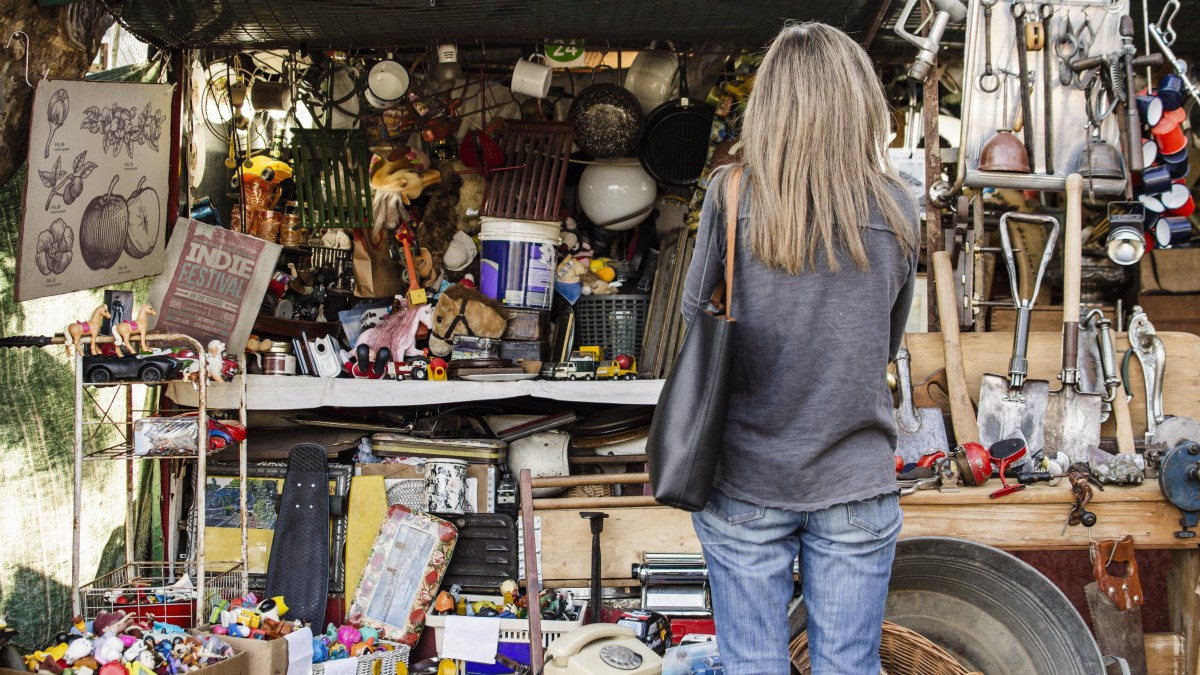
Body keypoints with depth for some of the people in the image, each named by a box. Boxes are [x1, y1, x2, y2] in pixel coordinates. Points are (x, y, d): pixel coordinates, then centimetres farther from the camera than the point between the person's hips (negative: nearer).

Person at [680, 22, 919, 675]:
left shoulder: (731, 194, -8)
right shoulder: (894, 208, -4)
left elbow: (694, 312, 0)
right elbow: (888, 342, 5)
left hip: (746, 481, -1)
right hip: (855, 484, 1)